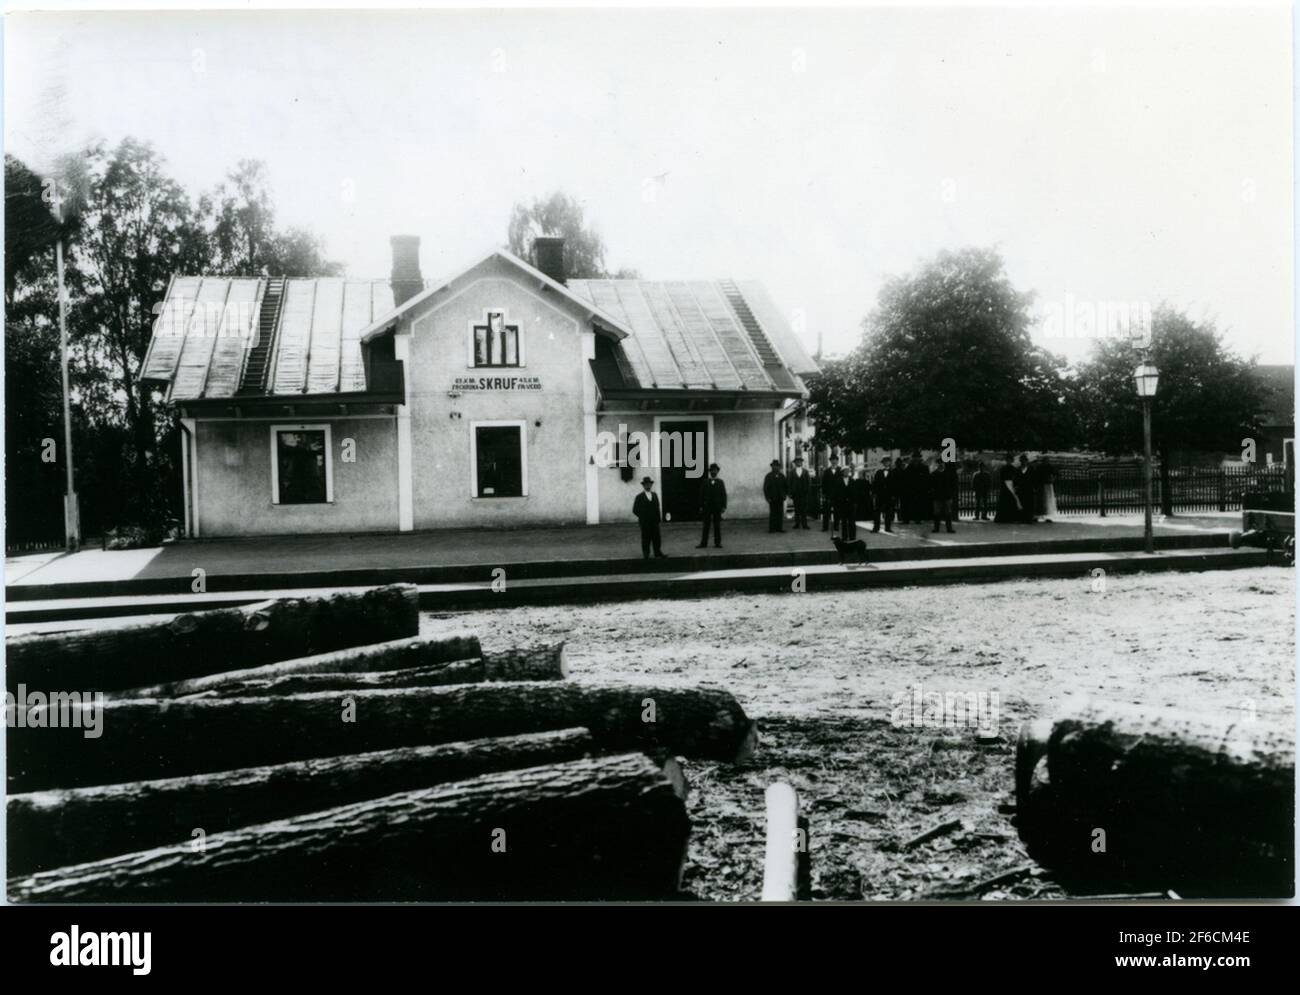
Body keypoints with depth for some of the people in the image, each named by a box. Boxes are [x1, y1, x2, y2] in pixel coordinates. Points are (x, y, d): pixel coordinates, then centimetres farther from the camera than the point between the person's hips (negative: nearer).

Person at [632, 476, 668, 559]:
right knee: (646, 539, 1)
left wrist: (658, 518, 3)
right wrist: (642, 517, -2)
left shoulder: (655, 495, 12)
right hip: (645, 523, -4)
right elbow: (635, 510, -2)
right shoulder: (639, 497, -3)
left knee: (656, 538, 3)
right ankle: (646, 554, 9)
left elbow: (657, 507, 14)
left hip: (655, 521, 4)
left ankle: (658, 554, 8)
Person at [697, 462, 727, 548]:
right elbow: (701, 495, 5)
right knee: (706, 525, 2)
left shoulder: (720, 482, 5)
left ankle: (717, 543, 8)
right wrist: (701, 506, -1)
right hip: (707, 507, 0)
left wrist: (724, 506, -6)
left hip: (717, 507, 0)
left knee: (717, 525, 3)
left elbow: (724, 495, 2)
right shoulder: (705, 482, 6)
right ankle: (703, 543, 5)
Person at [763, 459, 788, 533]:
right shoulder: (768, 476, -1)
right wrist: (768, 498, -8)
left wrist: (784, 495, 4)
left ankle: (779, 528, 5)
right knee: (773, 513, -4)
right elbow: (765, 488, -2)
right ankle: (772, 528, 0)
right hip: (772, 499, -4)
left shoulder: (782, 476, 11)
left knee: (780, 513, 1)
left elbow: (785, 486, 15)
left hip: (780, 499, 4)